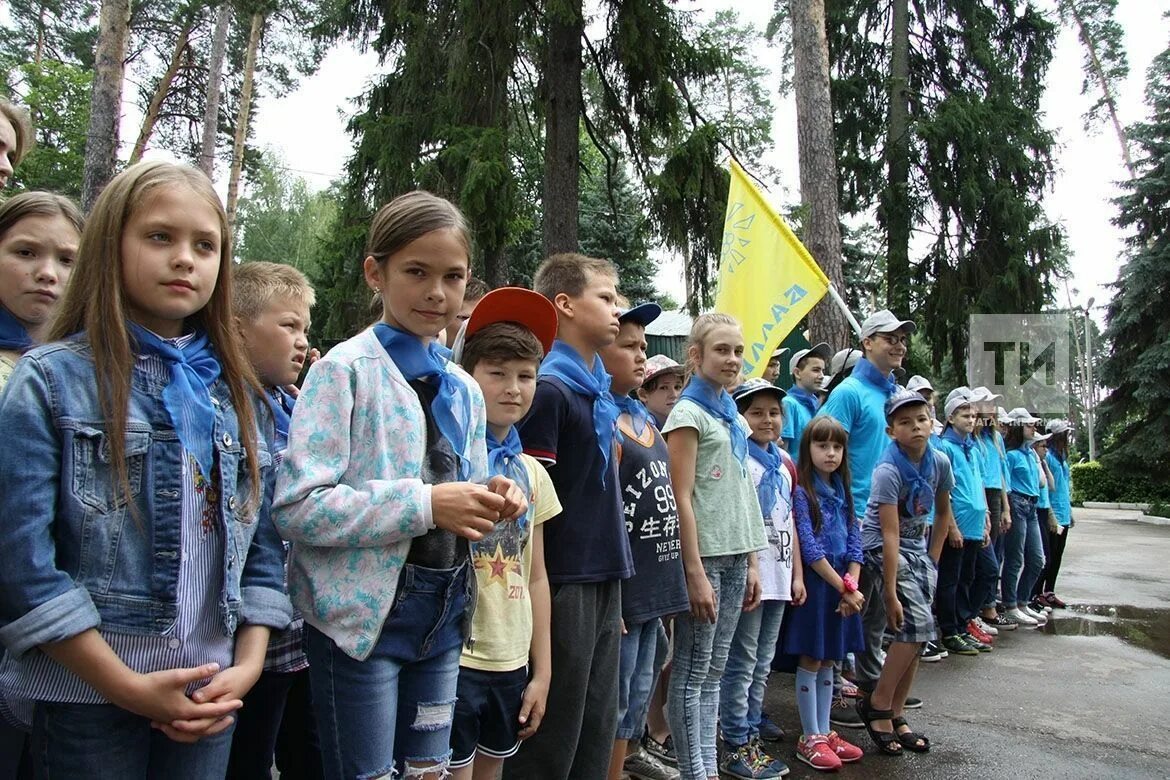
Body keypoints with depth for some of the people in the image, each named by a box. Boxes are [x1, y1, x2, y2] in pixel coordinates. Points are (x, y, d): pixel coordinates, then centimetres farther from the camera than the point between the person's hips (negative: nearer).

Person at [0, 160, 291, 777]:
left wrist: (247, 665, -2)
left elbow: (261, 543, 9)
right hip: (86, 696, -4)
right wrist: (126, 685, -13)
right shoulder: (50, 379, -7)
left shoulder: (240, 395, 8)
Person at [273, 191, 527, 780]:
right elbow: (296, 507, -19)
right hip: (362, 618, -6)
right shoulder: (345, 371, -10)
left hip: (441, 618, 6)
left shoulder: (463, 389, 10)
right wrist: (425, 504, -23)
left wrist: (489, 500, -4)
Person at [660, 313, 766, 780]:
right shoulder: (688, 414, -7)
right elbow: (682, 499, -13)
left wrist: (751, 562, 14)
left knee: (713, 671, 13)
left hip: (734, 557, 8)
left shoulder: (735, 419, 16)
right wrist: (695, 573, -17)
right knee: (693, 673, 1)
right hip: (704, 558, -8)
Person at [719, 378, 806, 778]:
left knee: (763, 660, 17)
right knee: (742, 662, -1)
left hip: (778, 576, 7)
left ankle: (751, 722, 29)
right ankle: (739, 746, 7)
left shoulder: (786, 463, 14)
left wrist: (797, 574, 15)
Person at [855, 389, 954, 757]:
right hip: (883, 549, -6)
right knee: (917, 623, -18)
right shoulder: (889, 471, -22)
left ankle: (895, 715, 13)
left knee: (915, 634, 2)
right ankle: (877, 705, -3)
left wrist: (932, 560, 7)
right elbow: (890, 534, -25)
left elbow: (943, 513, 13)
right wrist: (891, 592, -25)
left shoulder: (940, 462, -4)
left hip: (918, 546, 6)